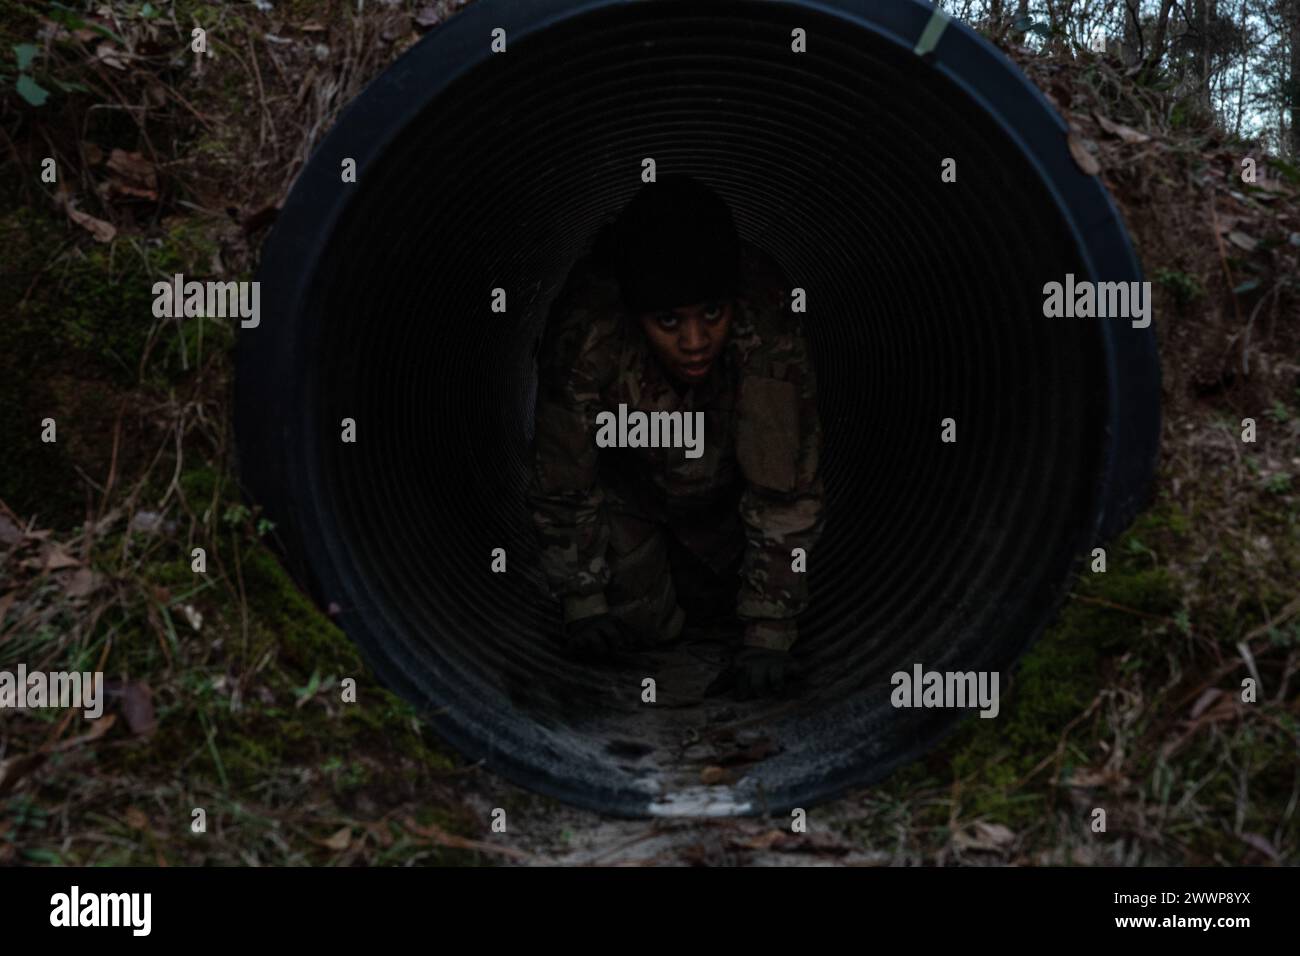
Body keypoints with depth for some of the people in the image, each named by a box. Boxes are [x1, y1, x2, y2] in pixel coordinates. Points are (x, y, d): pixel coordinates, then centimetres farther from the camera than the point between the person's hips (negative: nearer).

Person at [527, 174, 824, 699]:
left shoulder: (766, 327, -39)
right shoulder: (585, 336, -39)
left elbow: (786, 487, -32)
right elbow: (562, 487, -22)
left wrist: (768, 636, -31)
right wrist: (584, 604, -13)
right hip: (624, 476, -1)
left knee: (733, 608, 0)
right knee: (643, 623, -6)